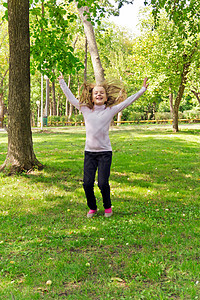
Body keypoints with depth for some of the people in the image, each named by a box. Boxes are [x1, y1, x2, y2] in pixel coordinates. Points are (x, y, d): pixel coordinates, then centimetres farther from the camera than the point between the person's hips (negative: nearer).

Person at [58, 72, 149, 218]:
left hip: (105, 152, -2)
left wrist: (142, 90, 1)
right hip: (89, 152, 2)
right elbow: (71, 98, 16)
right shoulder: (86, 110, 8)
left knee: (103, 183, -7)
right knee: (87, 183, -1)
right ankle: (92, 208, 24)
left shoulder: (110, 111, 2)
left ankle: (108, 207, 20)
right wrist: (62, 82, 21)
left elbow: (127, 101, 3)